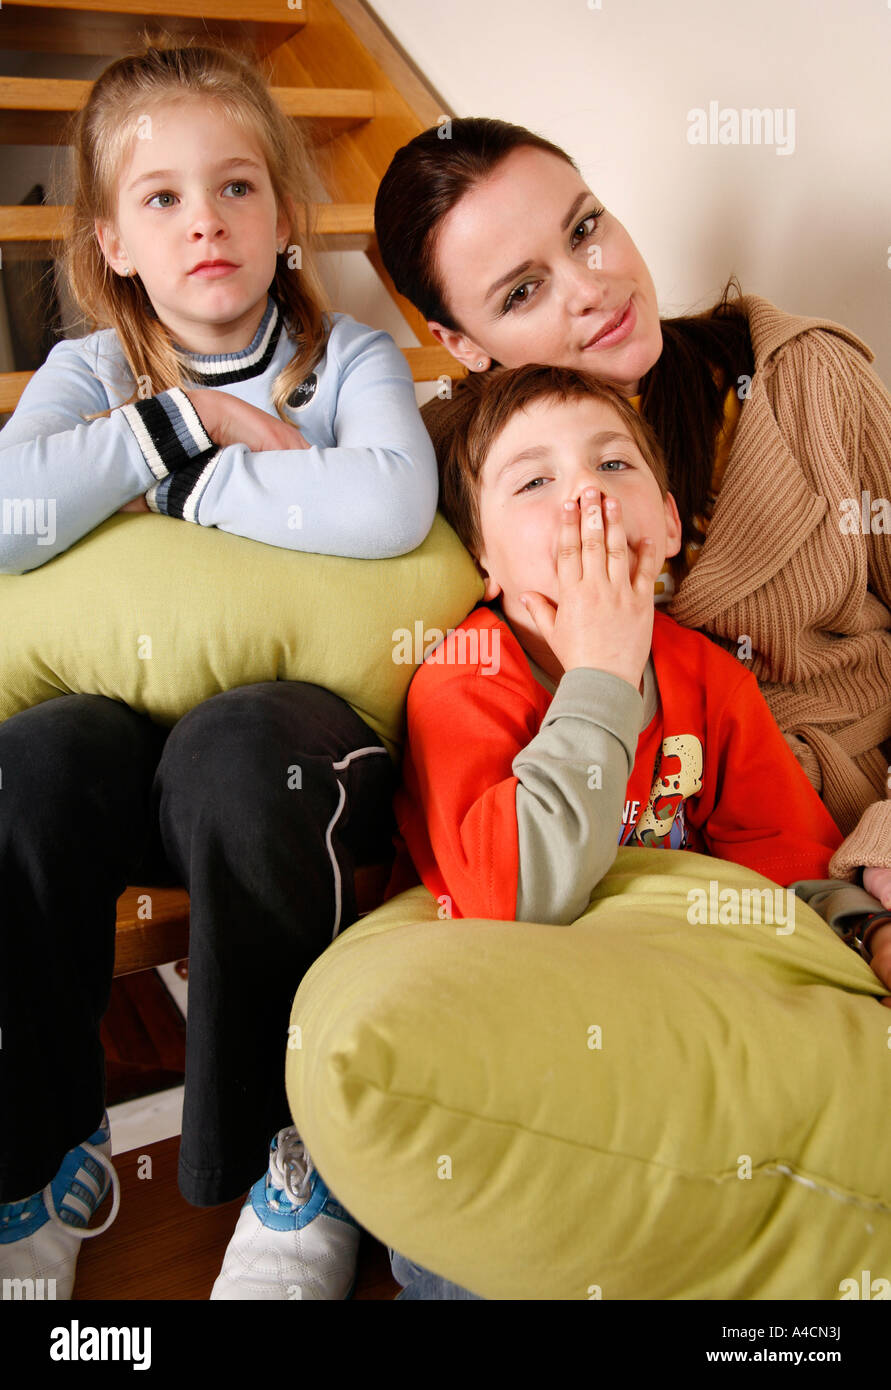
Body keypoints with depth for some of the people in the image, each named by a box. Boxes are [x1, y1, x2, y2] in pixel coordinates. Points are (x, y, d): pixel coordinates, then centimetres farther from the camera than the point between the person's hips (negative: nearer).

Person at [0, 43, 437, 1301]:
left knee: (233, 750, -36)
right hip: (135, 716, 3)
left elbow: (390, 506, -23)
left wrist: (196, 480, -13)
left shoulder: (350, 359, 1)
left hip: (311, 723, -2)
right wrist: (171, 424, -12)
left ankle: (301, 1147, -14)